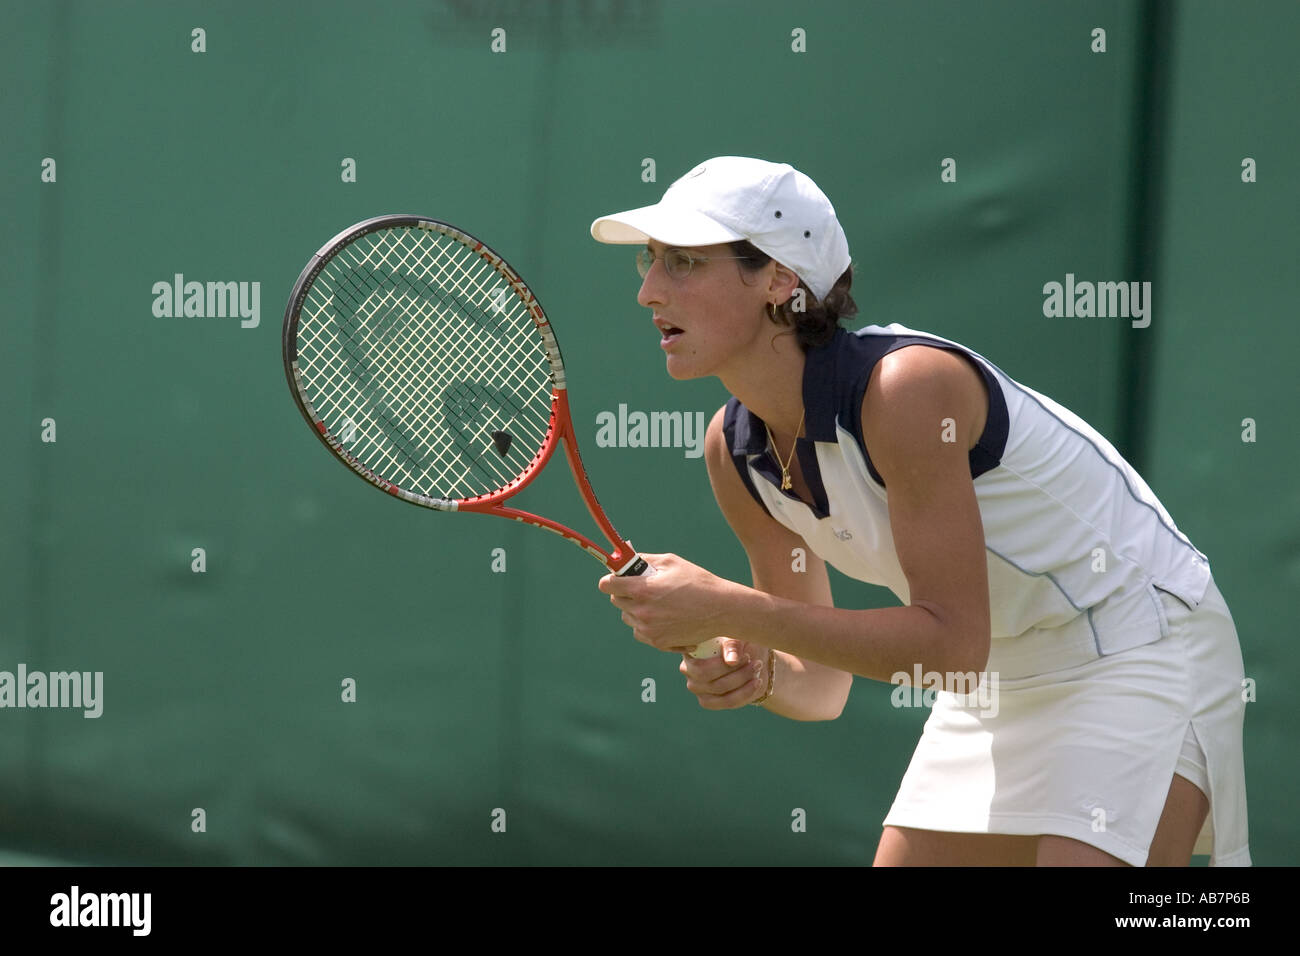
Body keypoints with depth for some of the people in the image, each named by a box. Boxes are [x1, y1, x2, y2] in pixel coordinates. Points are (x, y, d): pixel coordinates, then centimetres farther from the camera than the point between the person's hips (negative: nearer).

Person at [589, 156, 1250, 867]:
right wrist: (756, 672, -21)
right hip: (997, 680, 8)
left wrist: (728, 611, -31)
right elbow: (822, 686, 3)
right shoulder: (734, 449, -5)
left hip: (1137, 644, -8)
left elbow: (953, 643, -29)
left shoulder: (905, 387, -28)